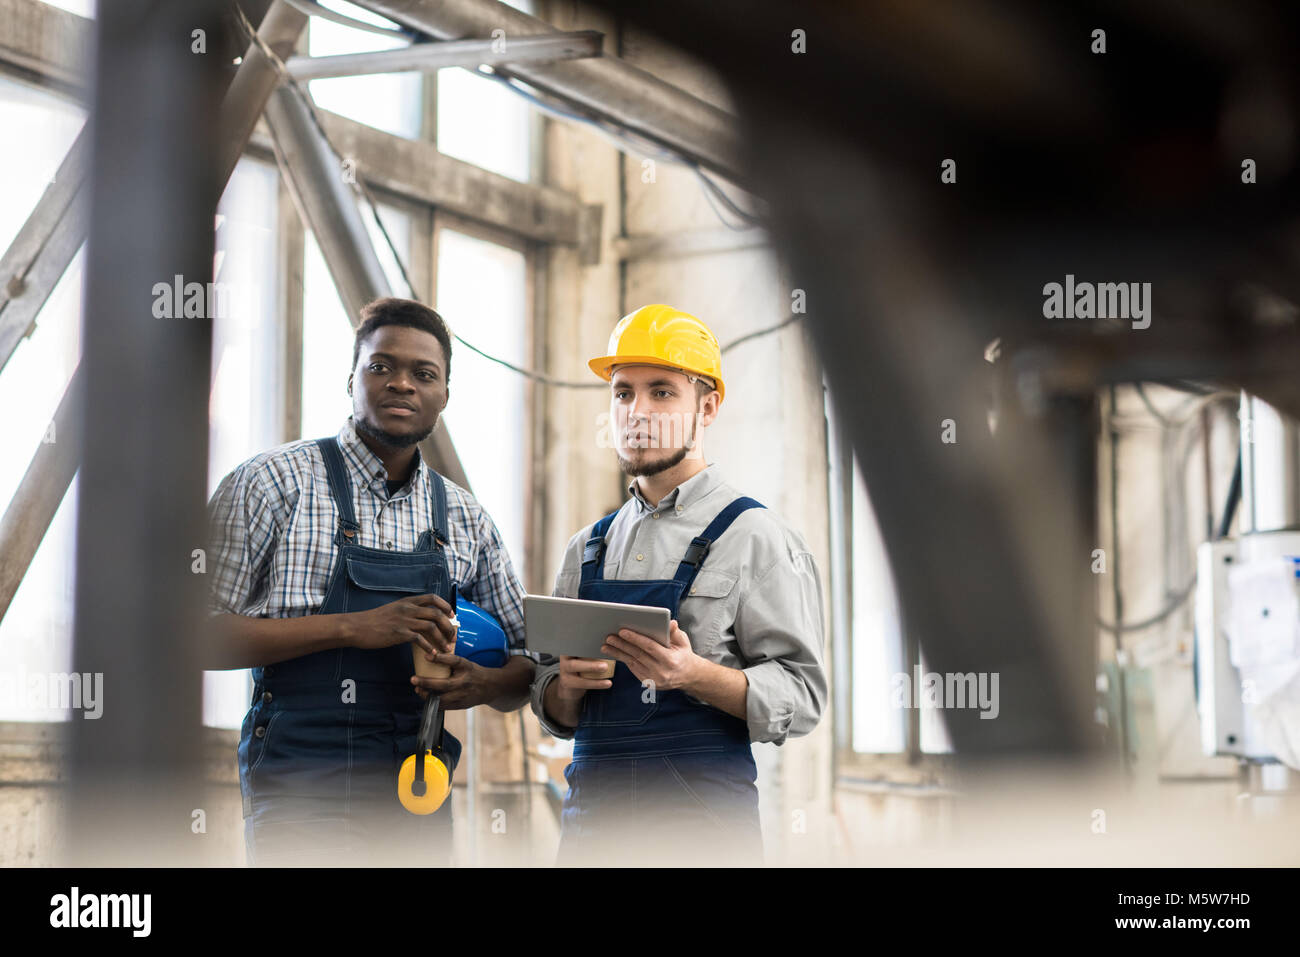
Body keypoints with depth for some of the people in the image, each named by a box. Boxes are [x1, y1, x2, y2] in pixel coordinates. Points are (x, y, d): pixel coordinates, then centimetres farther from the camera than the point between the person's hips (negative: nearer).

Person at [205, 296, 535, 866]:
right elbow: (202, 634, -8)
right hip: (302, 794, -4)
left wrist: (484, 683, -6)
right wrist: (351, 628, -15)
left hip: (420, 803, 5)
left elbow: (524, 668, 18)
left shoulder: (468, 520, 13)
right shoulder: (272, 483, 0)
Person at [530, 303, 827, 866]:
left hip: (703, 822, -4)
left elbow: (802, 696, -8)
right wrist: (567, 686, -5)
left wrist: (696, 675, -23)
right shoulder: (587, 550, 13)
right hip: (592, 817, 5)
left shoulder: (753, 536, -2)